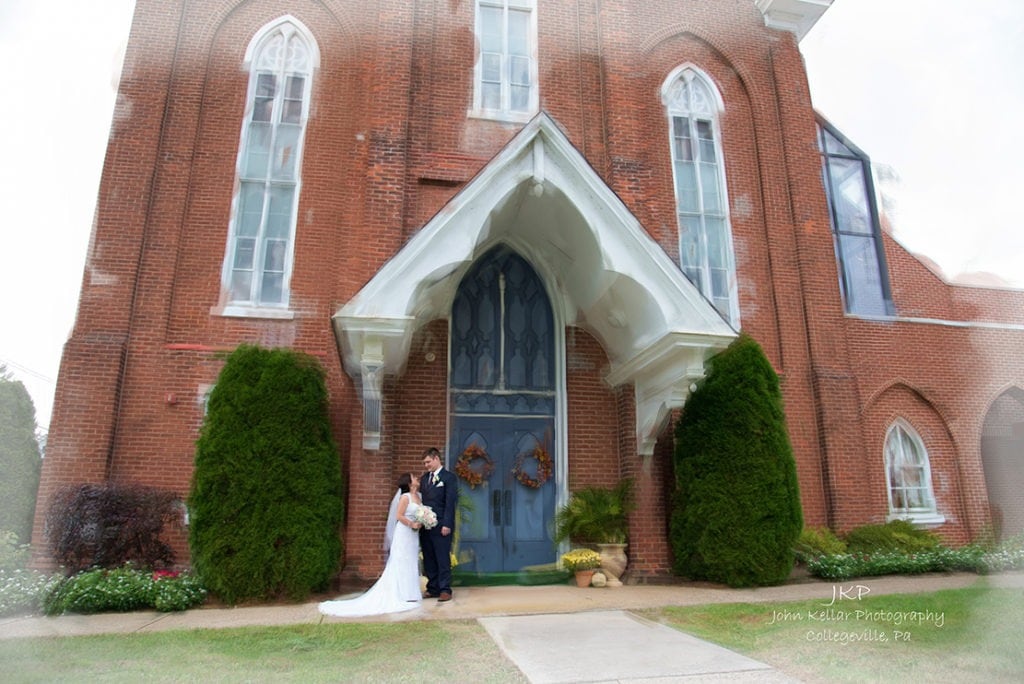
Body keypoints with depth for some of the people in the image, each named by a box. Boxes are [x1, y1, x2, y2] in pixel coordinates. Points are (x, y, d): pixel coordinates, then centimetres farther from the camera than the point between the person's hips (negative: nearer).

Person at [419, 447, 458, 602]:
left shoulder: (449, 477, -3)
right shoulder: (424, 478, 16)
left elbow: (450, 502, -9)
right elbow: (421, 500, 14)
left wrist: (447, 524, -14)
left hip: (441, 526, -6)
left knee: (443, 559, -2)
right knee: (429, 559, 9)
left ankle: (445, 590, 5)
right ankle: (432, 589, 16)